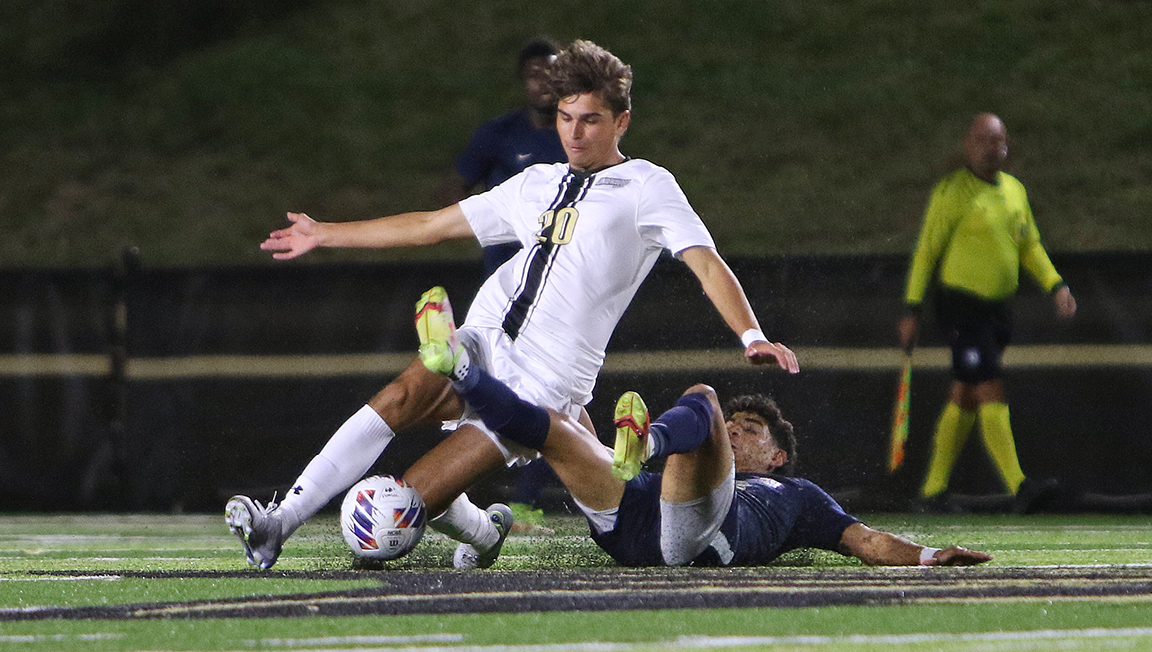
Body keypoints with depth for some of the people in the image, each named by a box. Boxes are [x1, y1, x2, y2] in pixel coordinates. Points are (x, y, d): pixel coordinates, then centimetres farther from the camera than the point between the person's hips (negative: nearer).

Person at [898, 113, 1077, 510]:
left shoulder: (1014, 190, 14)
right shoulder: (953, 192, -7)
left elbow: (1029, 247, 22)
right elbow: (926, 251, -5)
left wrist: (1055, 286, 7)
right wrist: (912, 310, -7)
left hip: (996, 309, 7)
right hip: (962, 308, -7)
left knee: (964, 399, 11)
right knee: (992, 392, -16)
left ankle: (933, 489, 19)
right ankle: (1018, 486, -24)